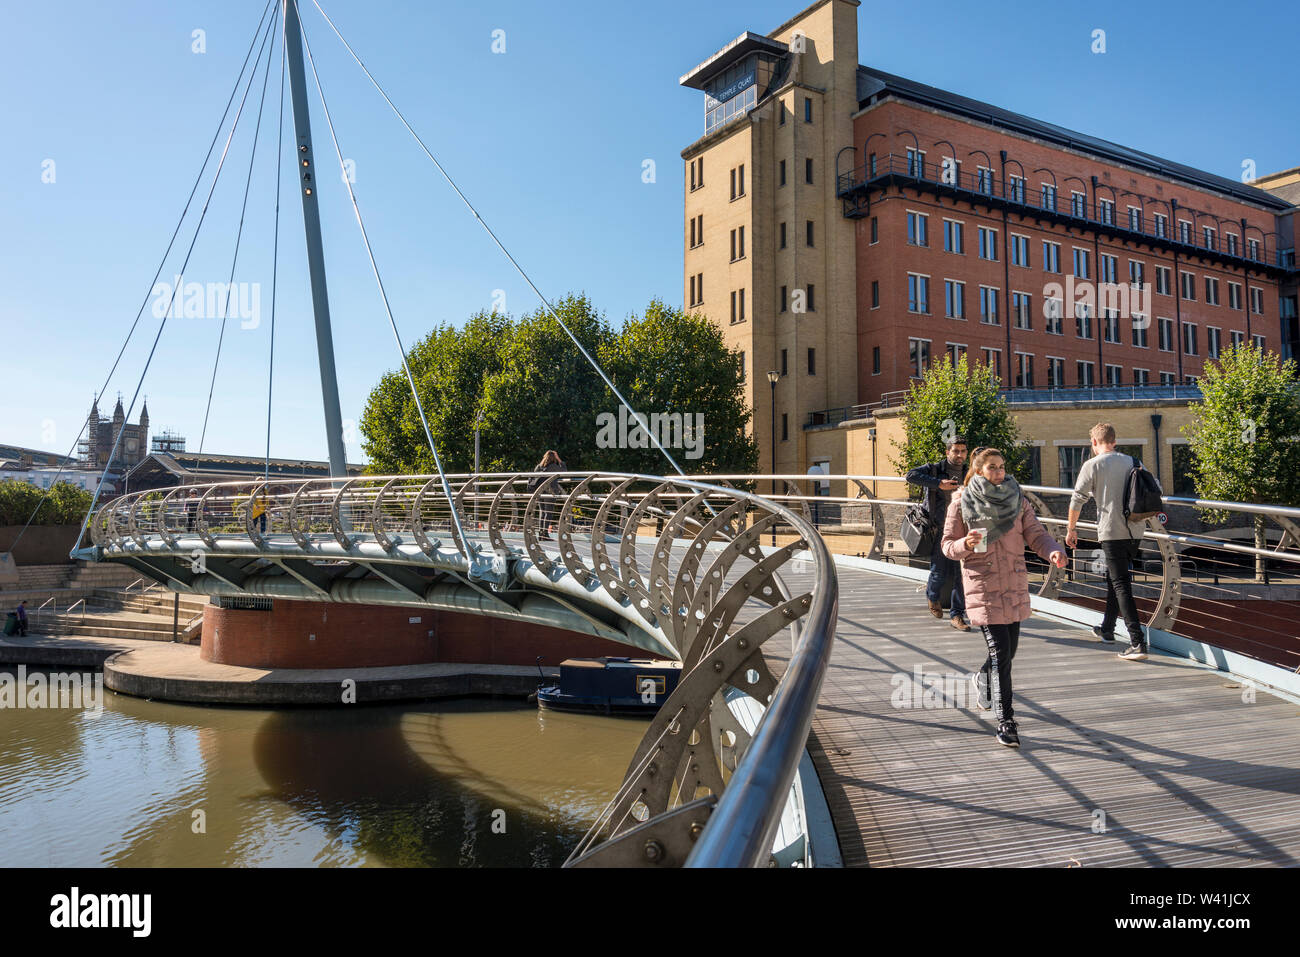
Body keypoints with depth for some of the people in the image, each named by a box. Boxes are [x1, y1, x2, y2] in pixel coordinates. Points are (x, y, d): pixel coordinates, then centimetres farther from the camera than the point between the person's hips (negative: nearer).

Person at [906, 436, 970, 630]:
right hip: (938, 530, -3)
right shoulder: (935, 468, -5)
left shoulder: (968, 474, 9)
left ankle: (958, 615, 7)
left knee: (961, 573, -2)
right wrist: (939, 483, -25)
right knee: (940, 572, 3)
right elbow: (911, 475, -22)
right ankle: (932, 596, 36)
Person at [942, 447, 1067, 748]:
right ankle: (1005, 721, -1)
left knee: (1009, 650, 13)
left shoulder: (1017, 499, 7)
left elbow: (1035, 534, 1)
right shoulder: (961, 503, -3)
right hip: (983, 586, -4)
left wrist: (1053, 551, -19)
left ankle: (982, 680, 46)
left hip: (1015, 584, 4)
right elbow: (948, 545, -1)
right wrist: (966, 544, -23)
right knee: (1000, 652, -10)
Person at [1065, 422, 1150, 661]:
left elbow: (1077, 500, -4)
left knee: (1121, 586, -6)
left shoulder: (1092, 465, -5)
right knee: (1114, 578, 22)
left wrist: (1071, 529, 7)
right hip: (1135, 532, 6)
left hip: (1112, 532, -6)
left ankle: (1138, 643, -14)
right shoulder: (1132, 462, 10)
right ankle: (1107, 629, 35)